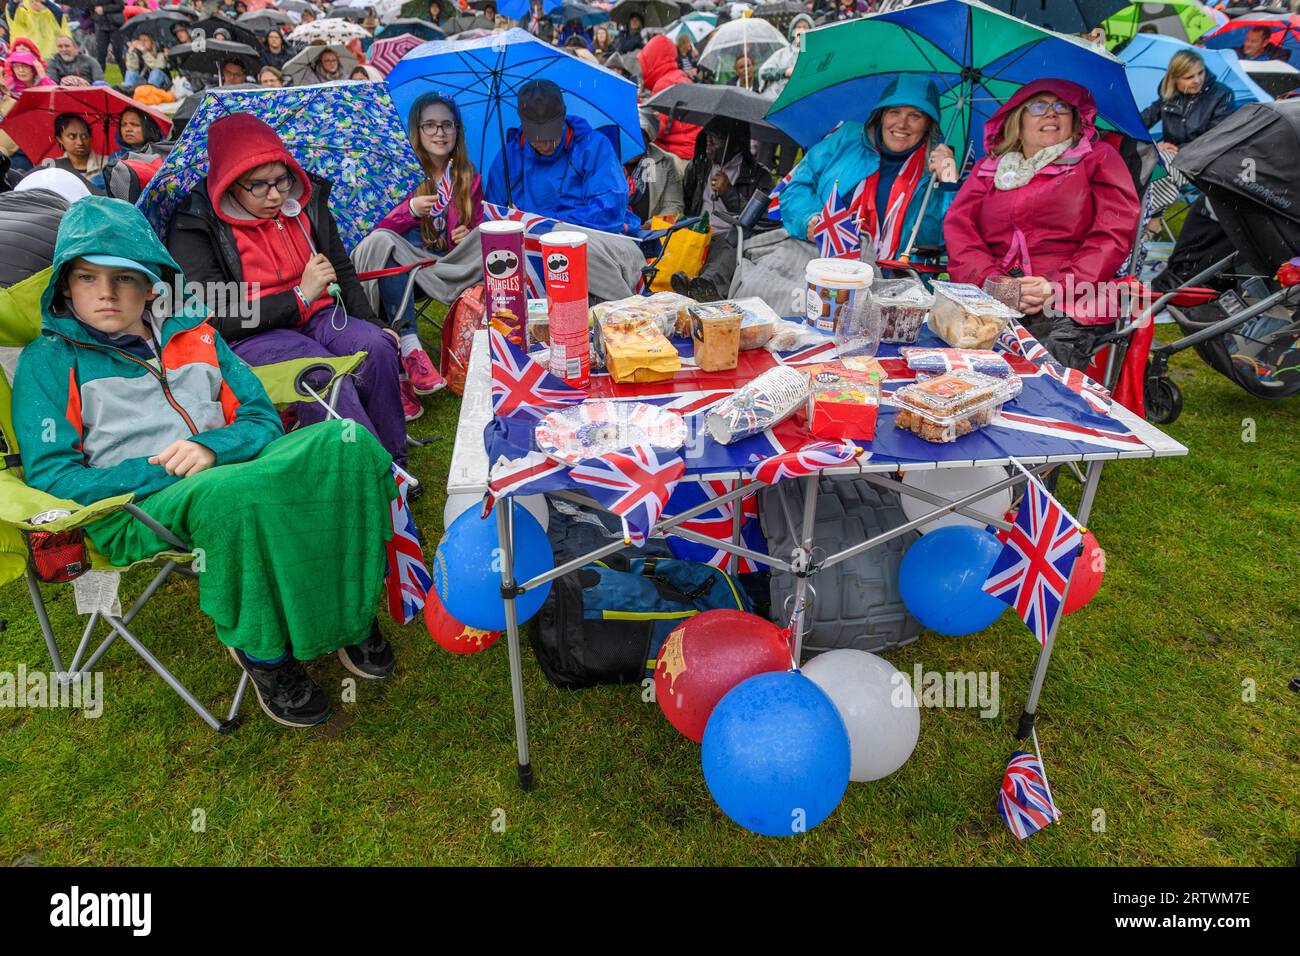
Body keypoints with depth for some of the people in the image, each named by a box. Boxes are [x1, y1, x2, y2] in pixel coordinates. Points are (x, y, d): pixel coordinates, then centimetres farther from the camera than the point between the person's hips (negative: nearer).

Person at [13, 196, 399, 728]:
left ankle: (349, 608, -10)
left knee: (344, 442, -22)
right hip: (133, 508, -4)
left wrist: (213, 448, -10)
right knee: (233, 495, -39)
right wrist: (163, 470, -13)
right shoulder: (48, 361, 8)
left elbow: (262, 418, 13)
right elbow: (50, 479, -1)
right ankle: (260, 647, -15)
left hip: (227, 468, 4)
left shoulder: (193, 333, 19)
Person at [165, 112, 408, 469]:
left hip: (317, 317, 5)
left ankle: (394, 463, -19)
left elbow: (343, 270, 17)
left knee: (377, 347, -29)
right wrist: (300, 296, -15)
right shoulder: (195, 228, -7)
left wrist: (370, 322, 3)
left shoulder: (307, 200, 8)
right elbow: (219, 320, -12)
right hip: (249, 334, -4)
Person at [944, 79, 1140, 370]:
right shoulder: (989, 168, 24)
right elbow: (958, 228, 8)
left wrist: (1059, 287, -11)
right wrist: (990, 280, -11)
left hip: (1069, 309, -1)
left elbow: (1113, 234, 6)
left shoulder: (1099, 158, 18)